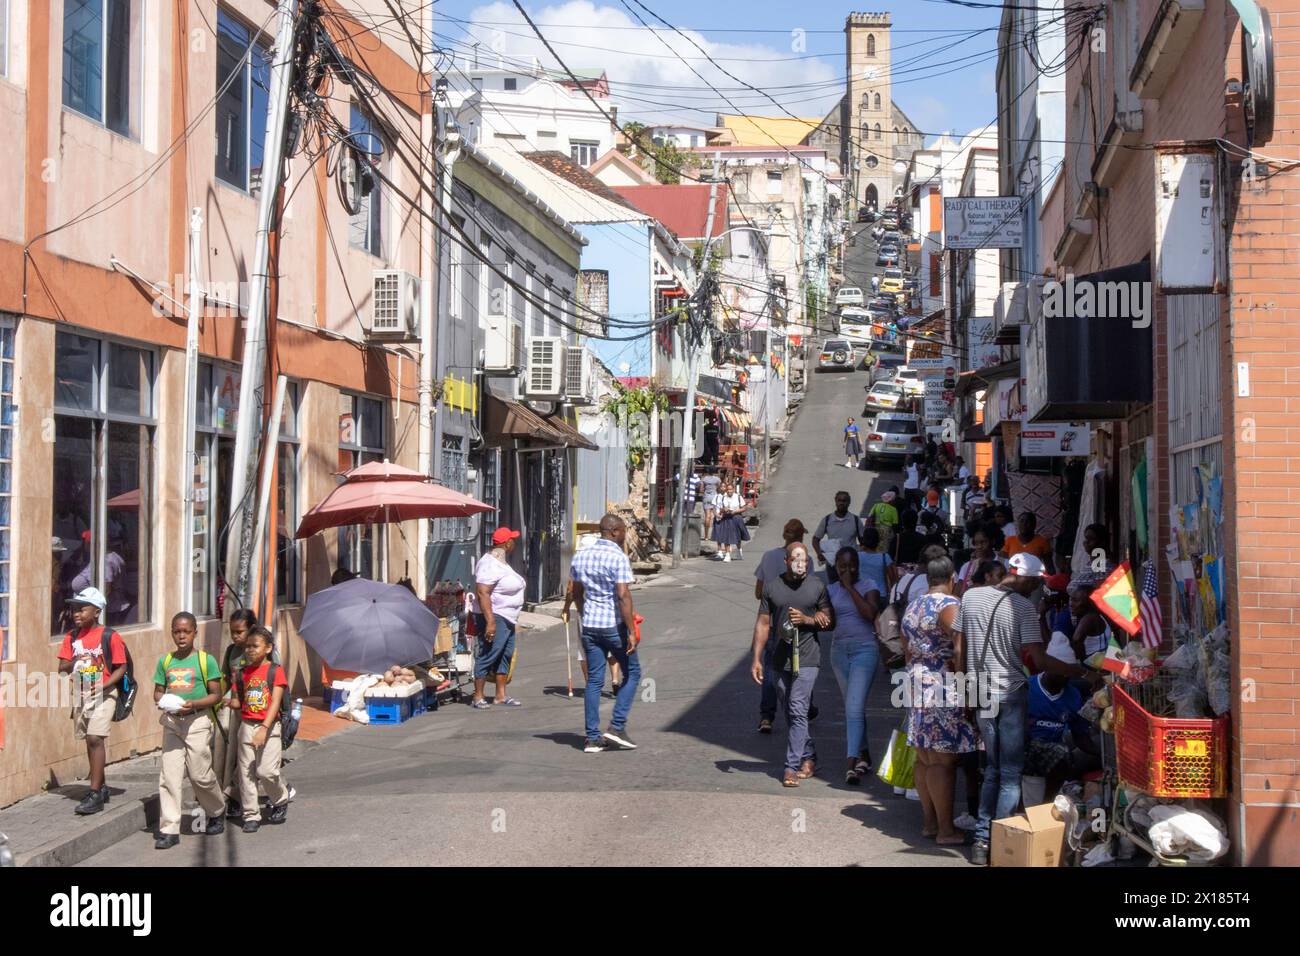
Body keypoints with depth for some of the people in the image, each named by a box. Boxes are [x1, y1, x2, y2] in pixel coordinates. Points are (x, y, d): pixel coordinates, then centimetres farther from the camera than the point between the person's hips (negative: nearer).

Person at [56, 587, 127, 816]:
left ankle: (95, 795, -15)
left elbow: (121, 667, -8)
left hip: (103, 694, -6)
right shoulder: (72, 637, 7)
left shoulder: (110, 636, -9)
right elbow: (62, 667, 6)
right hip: (80, 694, 6)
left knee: (95, 738, -15)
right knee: (90, 740, 13)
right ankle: (101, 787, 26)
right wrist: (74, 663, -15)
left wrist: (104, 686, -21)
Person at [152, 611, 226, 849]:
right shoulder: (165, 661, 9)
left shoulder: (206, 660, -3)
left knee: (200, 774, 0)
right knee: (169, 774, -4)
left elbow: (216, 694, -3)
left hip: (197, 721, -3)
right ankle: (169, 830, -1)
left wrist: (194, 704, -19)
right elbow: (158, 691, 14)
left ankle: (217, 812, 28)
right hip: (172, 722, 3)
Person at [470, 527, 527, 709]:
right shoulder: (489, 564, -18)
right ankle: (477, 698, -3)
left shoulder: (502, 562, 15)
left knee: (505, 656, 11)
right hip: (495, 618, -11)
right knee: (488, 656, -8)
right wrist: (490, 621, -30)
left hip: (507, 619, 11)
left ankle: (500, 697, 17)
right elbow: (482, 593, -25)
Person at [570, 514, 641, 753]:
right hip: (614, 625, -6)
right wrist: (631, 631, -17)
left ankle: (593, 738, 7)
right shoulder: (618, 558, -13)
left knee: (594, 680, 8)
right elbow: (623, 596, -19)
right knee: (632, 673, 11)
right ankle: (617, 726, 1)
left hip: (590, 626, 6)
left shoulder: (580, 556, 8)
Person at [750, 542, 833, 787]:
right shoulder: (772, 588, 6)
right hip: (781, 659, 3)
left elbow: (830, 621, 7)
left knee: (797, 711, -12)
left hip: (806, 659, -3)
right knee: (790, 713, 12)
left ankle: (792, 766, -9)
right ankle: (809, 758, 28)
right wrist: (756, 659, 2)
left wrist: (807, 619, -12)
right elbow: (763, 624, 7)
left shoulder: (817, 586, 2)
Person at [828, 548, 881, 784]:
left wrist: (850, 587, -15)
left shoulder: (868, 585, -3)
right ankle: (864, 756, 26)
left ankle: (852, 762, -19)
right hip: (839, 650, 5)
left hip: (864, 649, -5)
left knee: (854, 707, -16)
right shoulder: (832, 589, 11)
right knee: (853, 707, 13)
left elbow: (870, 613, -19)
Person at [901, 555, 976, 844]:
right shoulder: (949, 606, -11)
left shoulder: (912, 608, 15)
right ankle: (945, 829, -3)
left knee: (925, 758, 12)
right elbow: (960, 653, -18)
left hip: (917, 688, 9)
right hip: (945, 690, -8)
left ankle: (929, 821, 19)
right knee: (944, 761, -6)